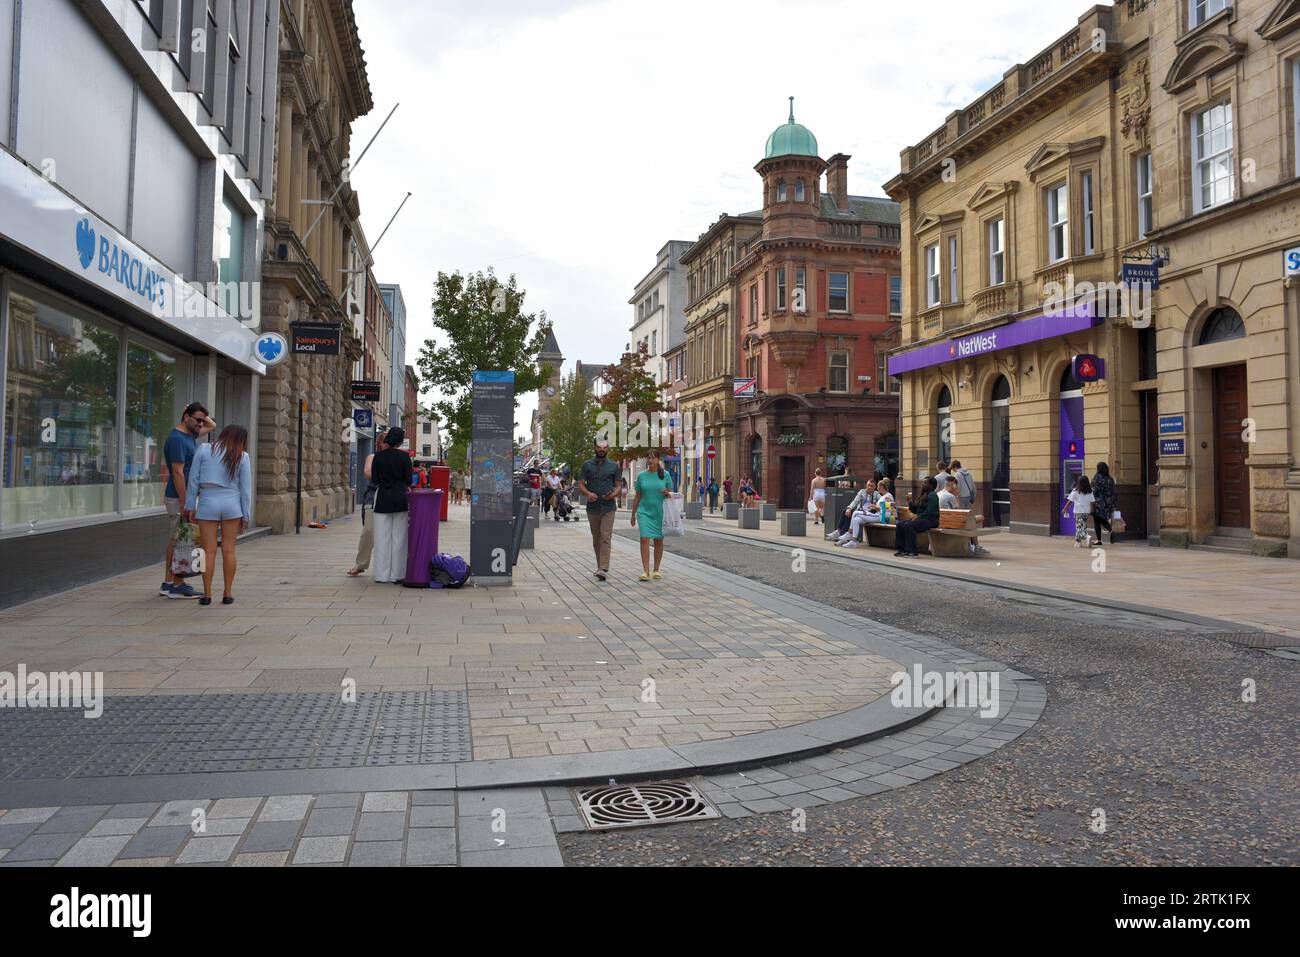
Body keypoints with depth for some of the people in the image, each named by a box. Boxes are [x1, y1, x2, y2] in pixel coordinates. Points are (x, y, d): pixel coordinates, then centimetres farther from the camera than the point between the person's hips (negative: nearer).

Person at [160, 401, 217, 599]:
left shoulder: (190, 434, 12)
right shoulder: (177, 439, -16)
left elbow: (212, 426, 31)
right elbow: (177, 472, -20)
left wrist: (201, 414, 10)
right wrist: (184, 504, -22)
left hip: (185, 497, 10)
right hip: (179, 498, -10)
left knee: (175, 541, 12)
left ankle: (168, 583, 18)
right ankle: (177, 585, -1)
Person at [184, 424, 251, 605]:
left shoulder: (204, 450, 0)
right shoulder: (242, 457, -1)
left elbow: (193, 479, -1)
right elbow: (246, 488, -3)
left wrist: (190, 506, 4)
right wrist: (246, 515, 2)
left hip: (208, 504, 0)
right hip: (232, 504, 0)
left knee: (209, 551, 2)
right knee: (229, 550, 4)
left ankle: (207, 594, 3)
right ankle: (227, 594, 6)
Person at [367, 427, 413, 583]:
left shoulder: (378, 456, -1)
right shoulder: (404, 456, -6)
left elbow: (374, 480, -1)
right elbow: (408, 481, -5)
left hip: (382, 498, 1)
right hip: (400, 498, -1)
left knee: (382, 537, 6)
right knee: (398, 536, 6)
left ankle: (382, 574, 7)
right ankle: (397, 573, 7)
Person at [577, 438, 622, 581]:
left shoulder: (614, 466, 7)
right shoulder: (587, 465, 8)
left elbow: (619, 486, 7)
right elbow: (580, 485, 4)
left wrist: (614, 494, -15)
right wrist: (588, 493, -16)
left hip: (608, 507, -2)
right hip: (592, 507, 2)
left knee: (605, 538, -12)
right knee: (596, 539, 11)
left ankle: (603, 569, -19)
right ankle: (600, 566, 23)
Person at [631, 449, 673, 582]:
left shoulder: (665, 475, 2)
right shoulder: (641, 476, 5)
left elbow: (671, 493, 8)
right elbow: (637, 497, 11)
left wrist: (667, 493, -15)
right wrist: (633, 514, 11)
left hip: (660, 513, 0)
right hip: (644, 512, 0)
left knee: (658, 541, 8)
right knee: (644, 539, -11)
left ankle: (656, 570, 20)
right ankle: (645, 571, -13)